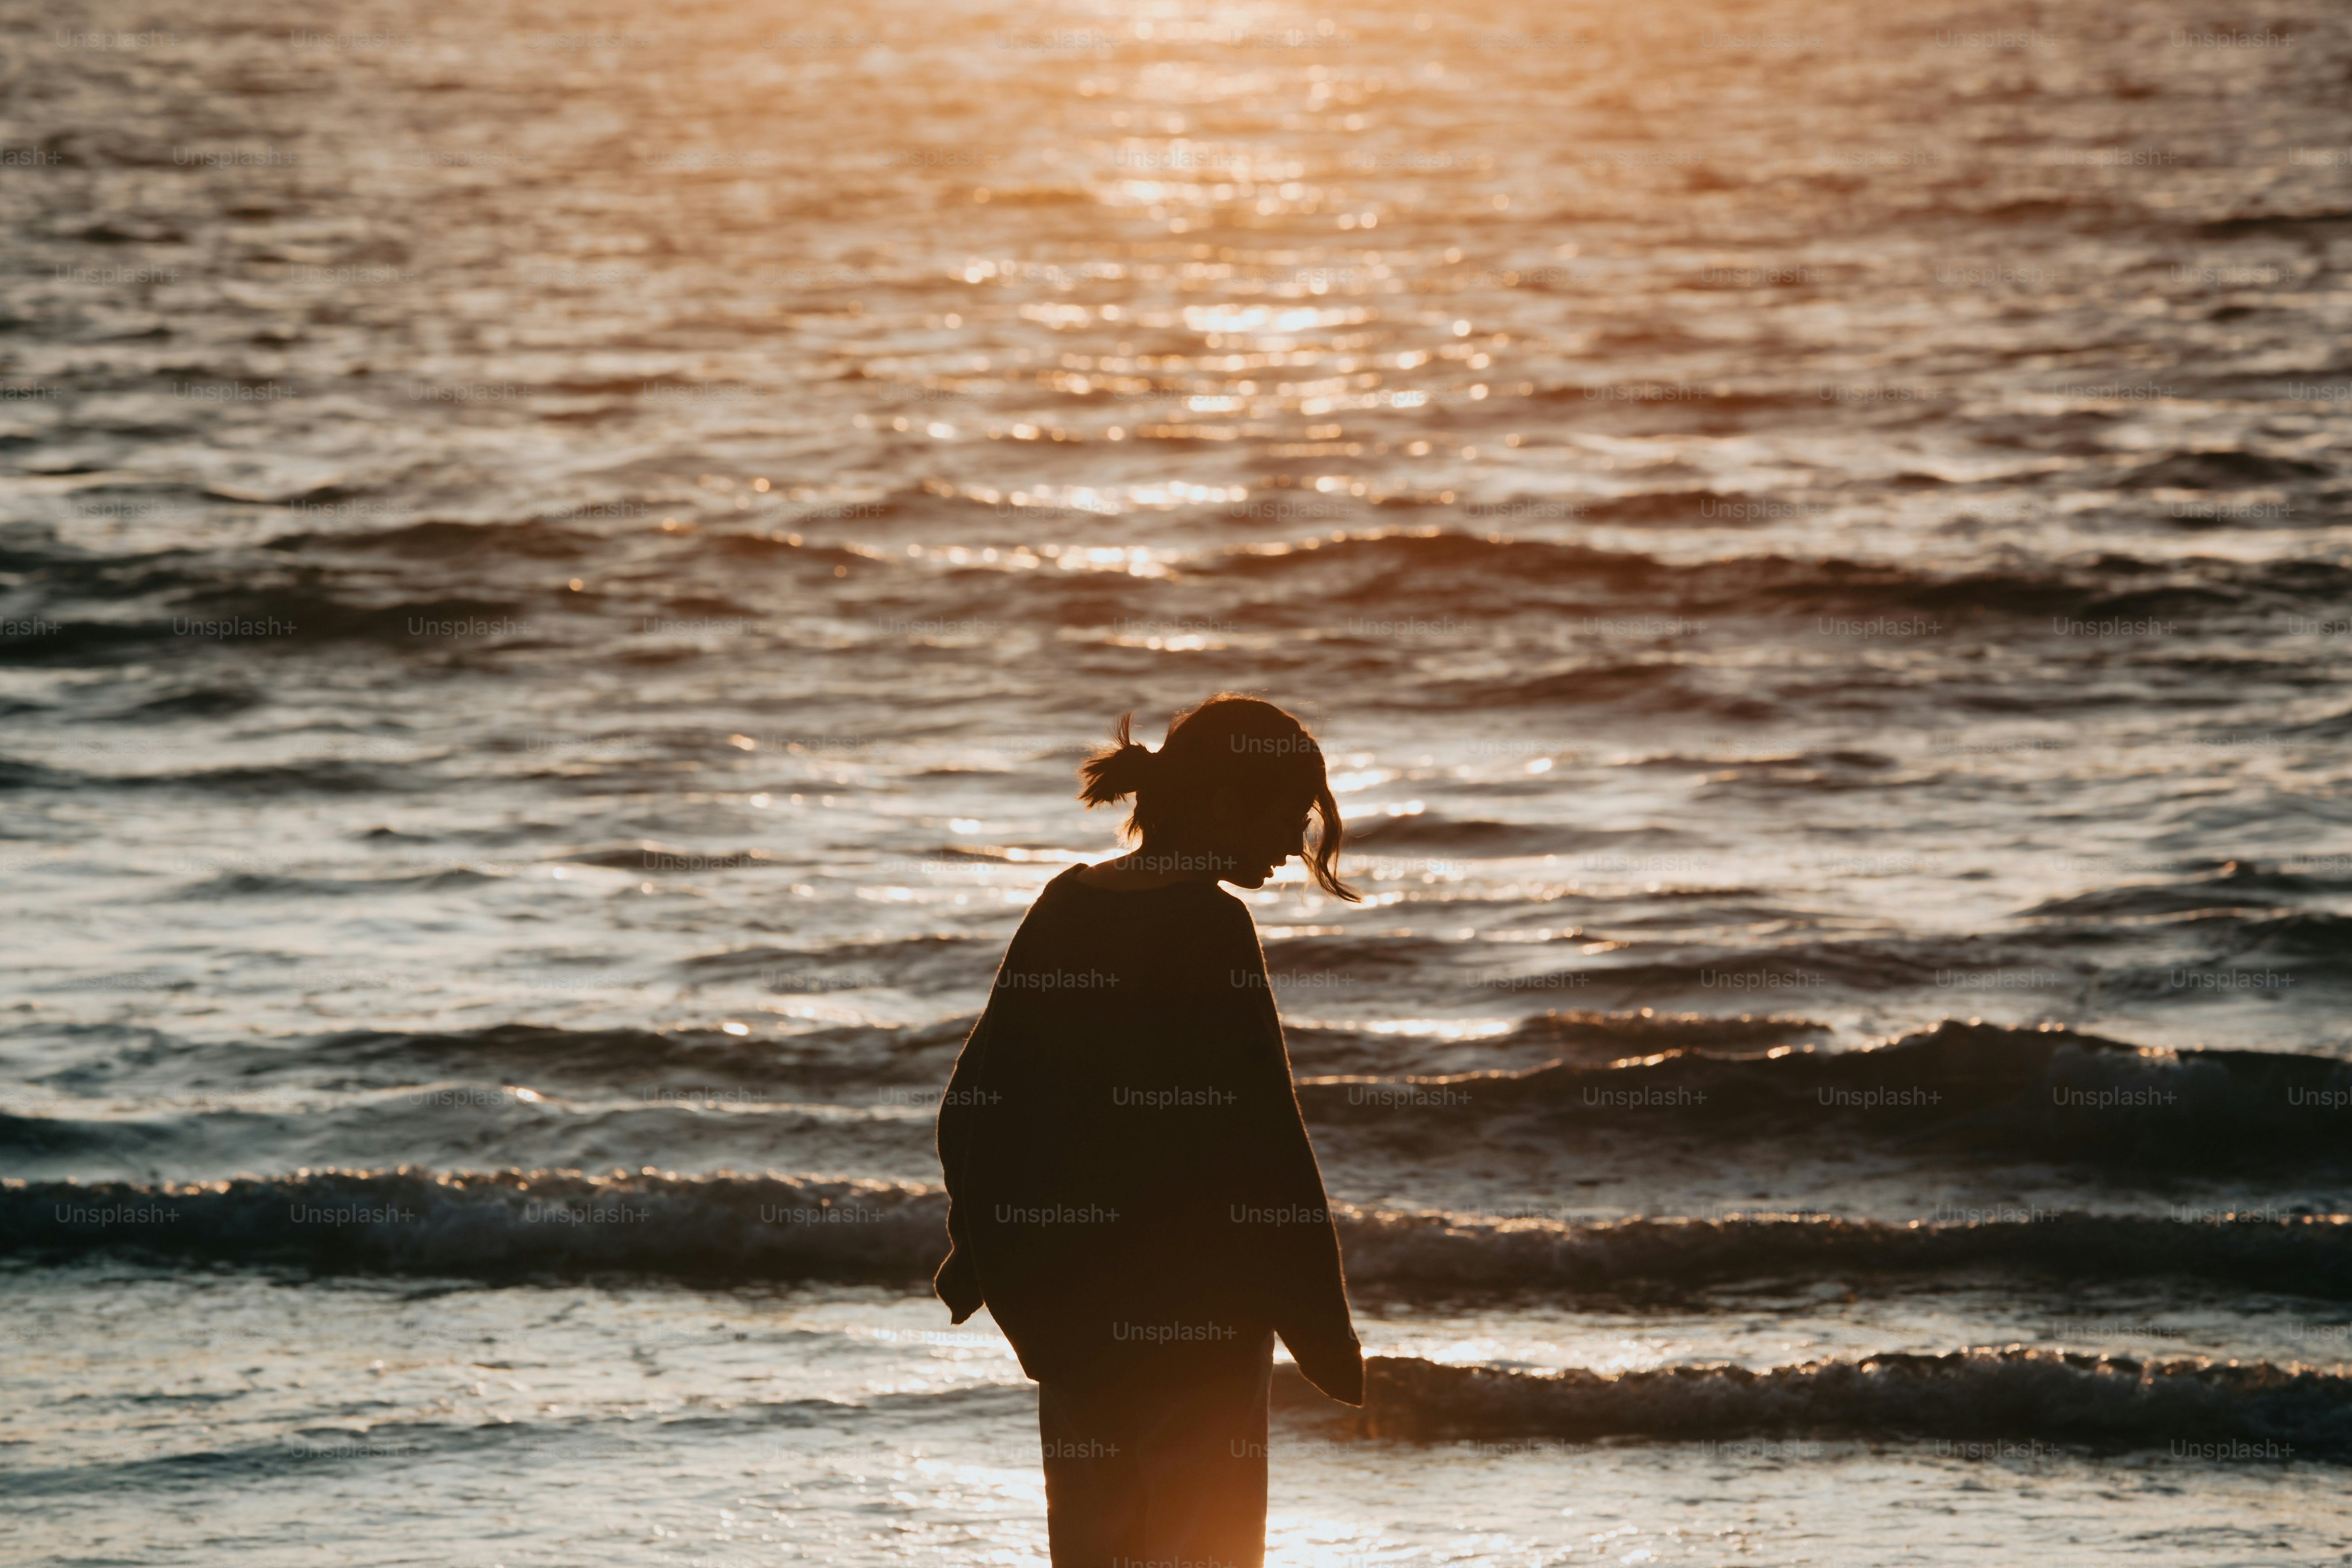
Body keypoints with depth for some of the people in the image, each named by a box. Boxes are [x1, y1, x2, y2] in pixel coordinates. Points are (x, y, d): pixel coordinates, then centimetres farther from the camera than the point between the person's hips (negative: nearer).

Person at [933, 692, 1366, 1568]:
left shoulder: (1063, 906, 5)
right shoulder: (1210, 928, -15)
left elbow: (973, 1104, 11)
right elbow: (1261, 1136, -17)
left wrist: (982, 1255, 23)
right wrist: (1325, 1331, -12)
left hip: (1063, 1291, 7)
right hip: (1192, 1296, -7)